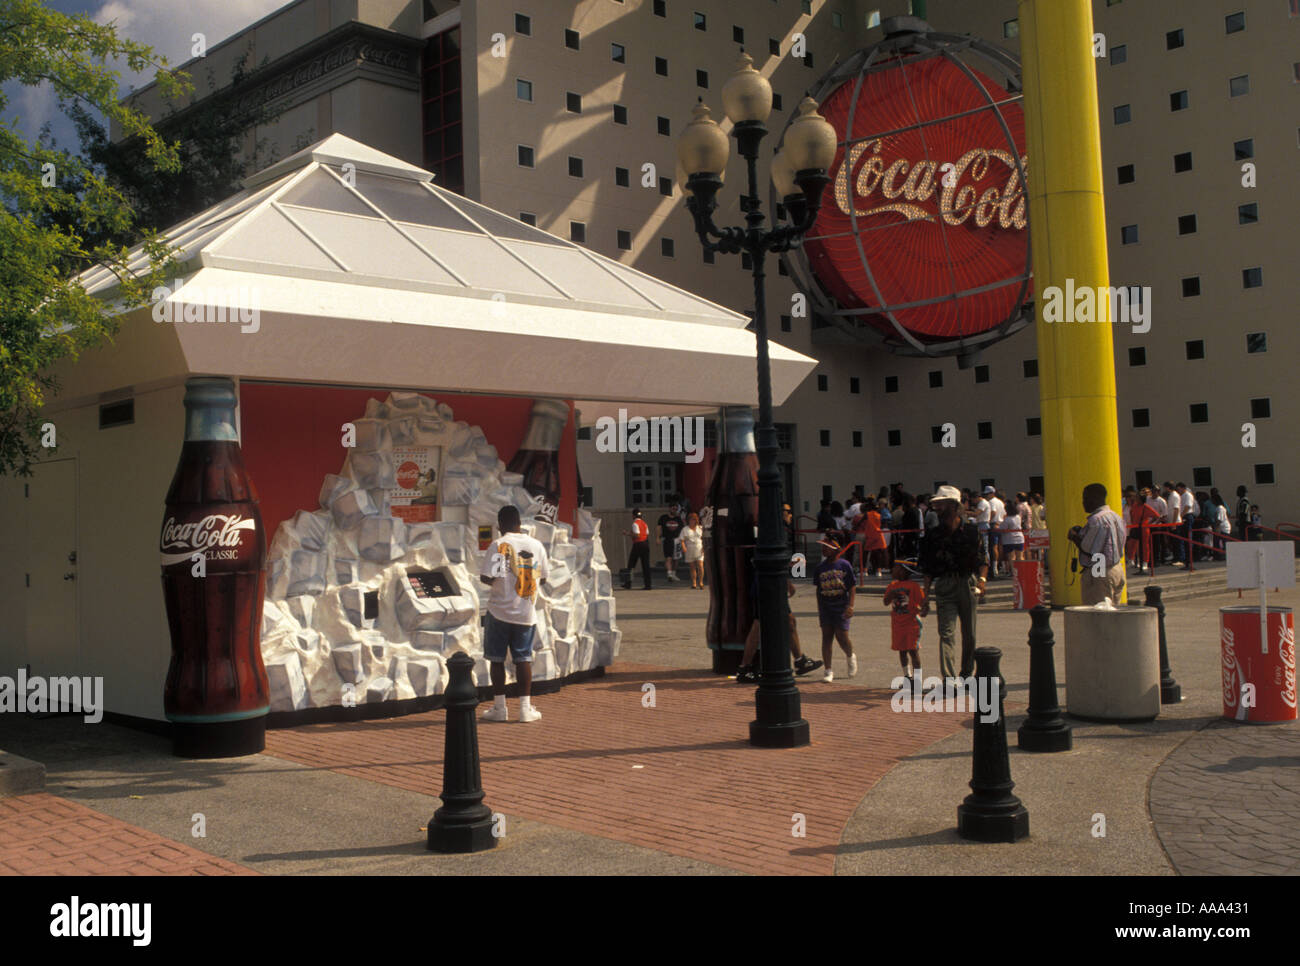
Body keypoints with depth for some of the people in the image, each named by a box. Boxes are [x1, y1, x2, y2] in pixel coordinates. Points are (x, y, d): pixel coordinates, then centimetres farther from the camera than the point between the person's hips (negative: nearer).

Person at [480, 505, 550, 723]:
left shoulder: (499, 545, -11)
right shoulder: (536, 545, 1)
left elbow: (486, 577, -16)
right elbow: (543, 576, 9)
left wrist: (496, 582, 5)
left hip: (500, 611, -3)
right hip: (526, 614, 3)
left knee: (496, 659, 7)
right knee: (523, 658, 9)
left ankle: (499, 708, 10)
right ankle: (526, 708, 9)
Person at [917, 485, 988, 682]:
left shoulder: (972, 530, 2)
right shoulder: (933, 535, 6)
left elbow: (983, 560, 3)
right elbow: (928, 570, 8)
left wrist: (982, 580, -15)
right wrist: (926, 599, 5)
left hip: (968, 584, 0)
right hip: (944, 588, 0)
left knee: (969, 634, 9)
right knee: (946, 633, -11)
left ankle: (967, 673, 26)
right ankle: (948, 679, -16)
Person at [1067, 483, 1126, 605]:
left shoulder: (1096, 519, -17)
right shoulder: (1116, 516, 13)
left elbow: (1088, 550, -19)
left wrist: (1074, 537, -3)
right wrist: (1081, 533, 15)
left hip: (1099, 574, -10)